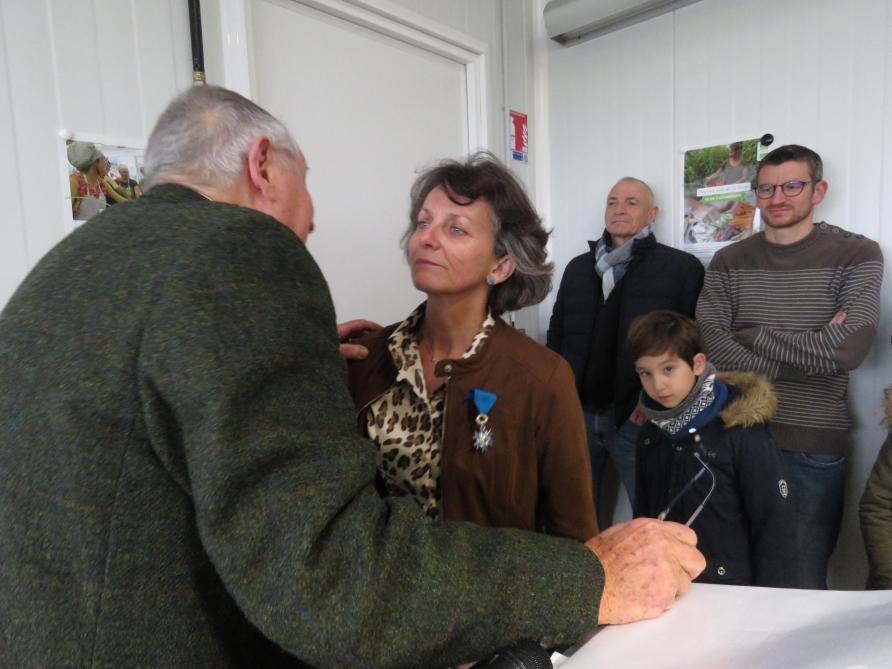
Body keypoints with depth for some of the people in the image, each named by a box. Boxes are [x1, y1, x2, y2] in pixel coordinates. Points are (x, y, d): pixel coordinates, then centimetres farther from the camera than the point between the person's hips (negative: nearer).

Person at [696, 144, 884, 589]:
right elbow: (710, 341, -10)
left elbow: (849, 349, -16)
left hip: (815, 444, -2)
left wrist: (751, 336, -8)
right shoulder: (728, 262, 5)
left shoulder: (857, 255, -1)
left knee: (804, 577, 13)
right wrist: (811, 351, -14)